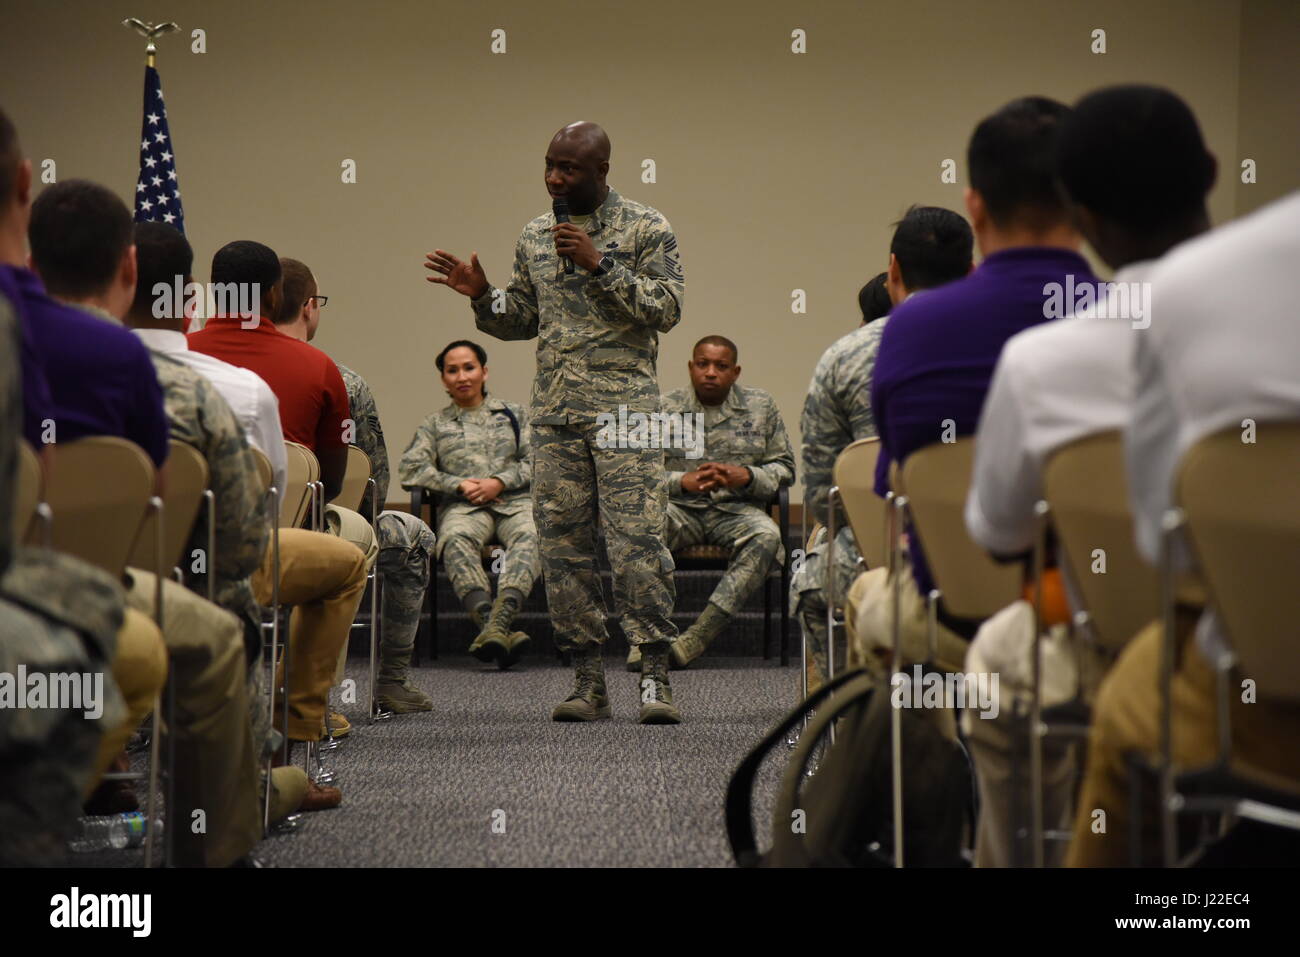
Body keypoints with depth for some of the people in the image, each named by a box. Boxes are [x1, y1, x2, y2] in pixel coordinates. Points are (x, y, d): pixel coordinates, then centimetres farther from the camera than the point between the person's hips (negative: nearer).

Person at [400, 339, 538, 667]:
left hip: (515, 501, 0)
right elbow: (412, 470, 8)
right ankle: (496, 629, -56)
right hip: (462, 507, 0)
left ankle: (495, 626, -58)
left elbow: (536, 461, 12)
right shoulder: (434, 425, 24)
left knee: (530, 534, -38)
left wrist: (499, 482, -5)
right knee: (457, 540, -39)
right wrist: (460, 485, -5)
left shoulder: (514, 414, 25)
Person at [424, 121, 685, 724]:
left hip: (624, 408, -5)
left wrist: (600, 264, -15)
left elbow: (666, 308, -9)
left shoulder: (646, 229, 0)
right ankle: (588, 680, 9)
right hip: (554, 413, 5)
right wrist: (482, 295, 2)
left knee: (636, 540, -11)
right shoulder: (535, 236, 15)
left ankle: (655, 677, -6)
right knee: (563, 544, 3)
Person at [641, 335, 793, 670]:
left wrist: (747, 477, -10)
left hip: (737, 509, 1)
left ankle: (697, 637, -37)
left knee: (766, 535, -34)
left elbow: (784, 469, 12)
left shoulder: (761, 407, 13)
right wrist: (683, 481, -15)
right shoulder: (665, 409, 10)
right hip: (680, 508, -1)